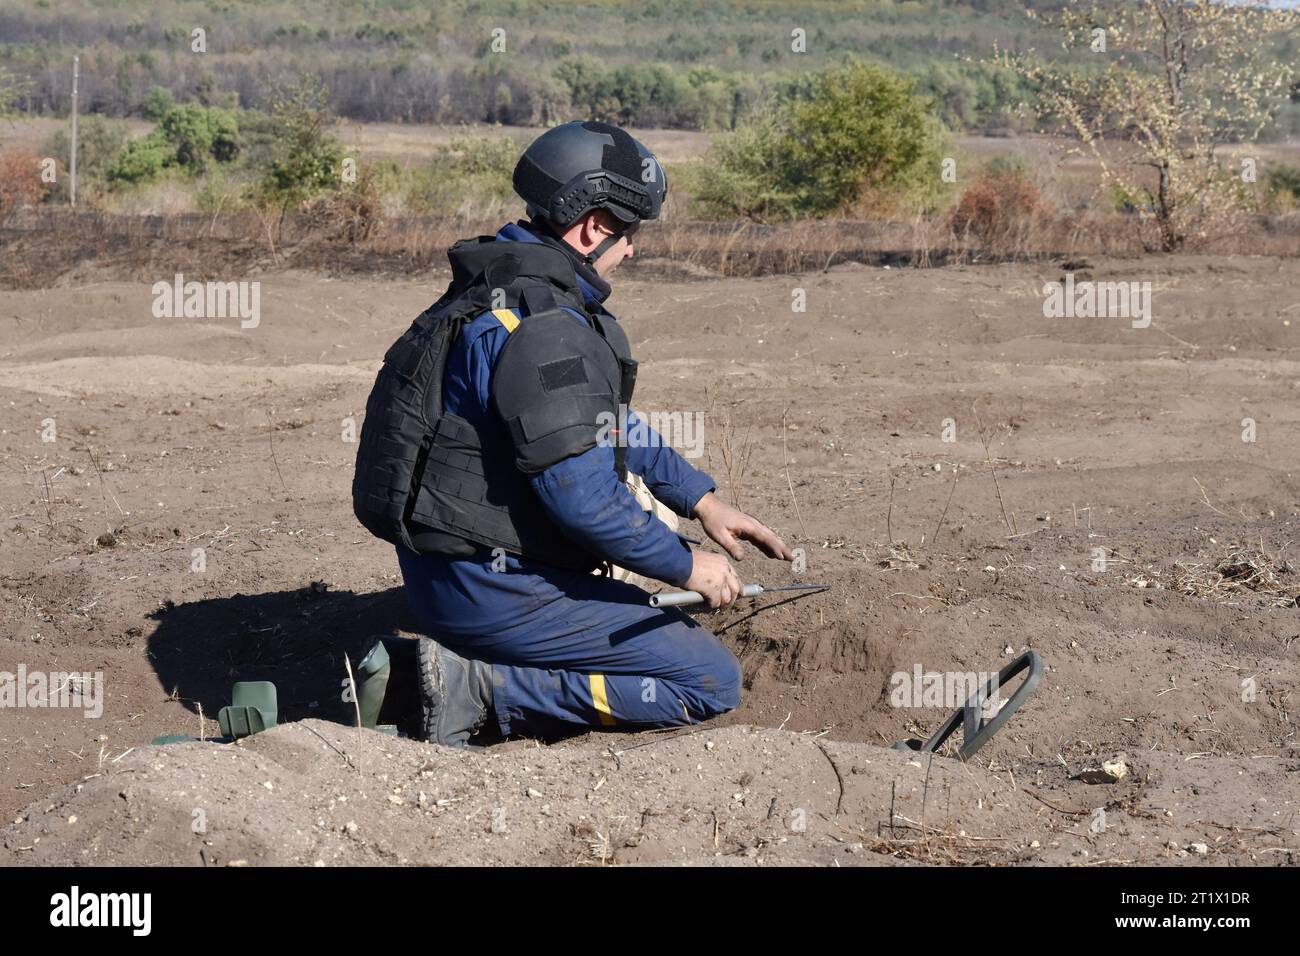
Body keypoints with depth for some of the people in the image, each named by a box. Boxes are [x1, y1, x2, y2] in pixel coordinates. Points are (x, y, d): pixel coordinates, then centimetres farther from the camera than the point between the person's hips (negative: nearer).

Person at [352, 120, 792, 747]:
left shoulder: (507, 289, 12)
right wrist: (688, 566, -11)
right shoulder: (541, 325, -21)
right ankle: (486, 688, -10)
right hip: (494, 592, -10)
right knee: (713, 683, -4)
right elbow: (581, 495, -25)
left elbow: (610, 422, 24)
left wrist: (703, 501, 21)